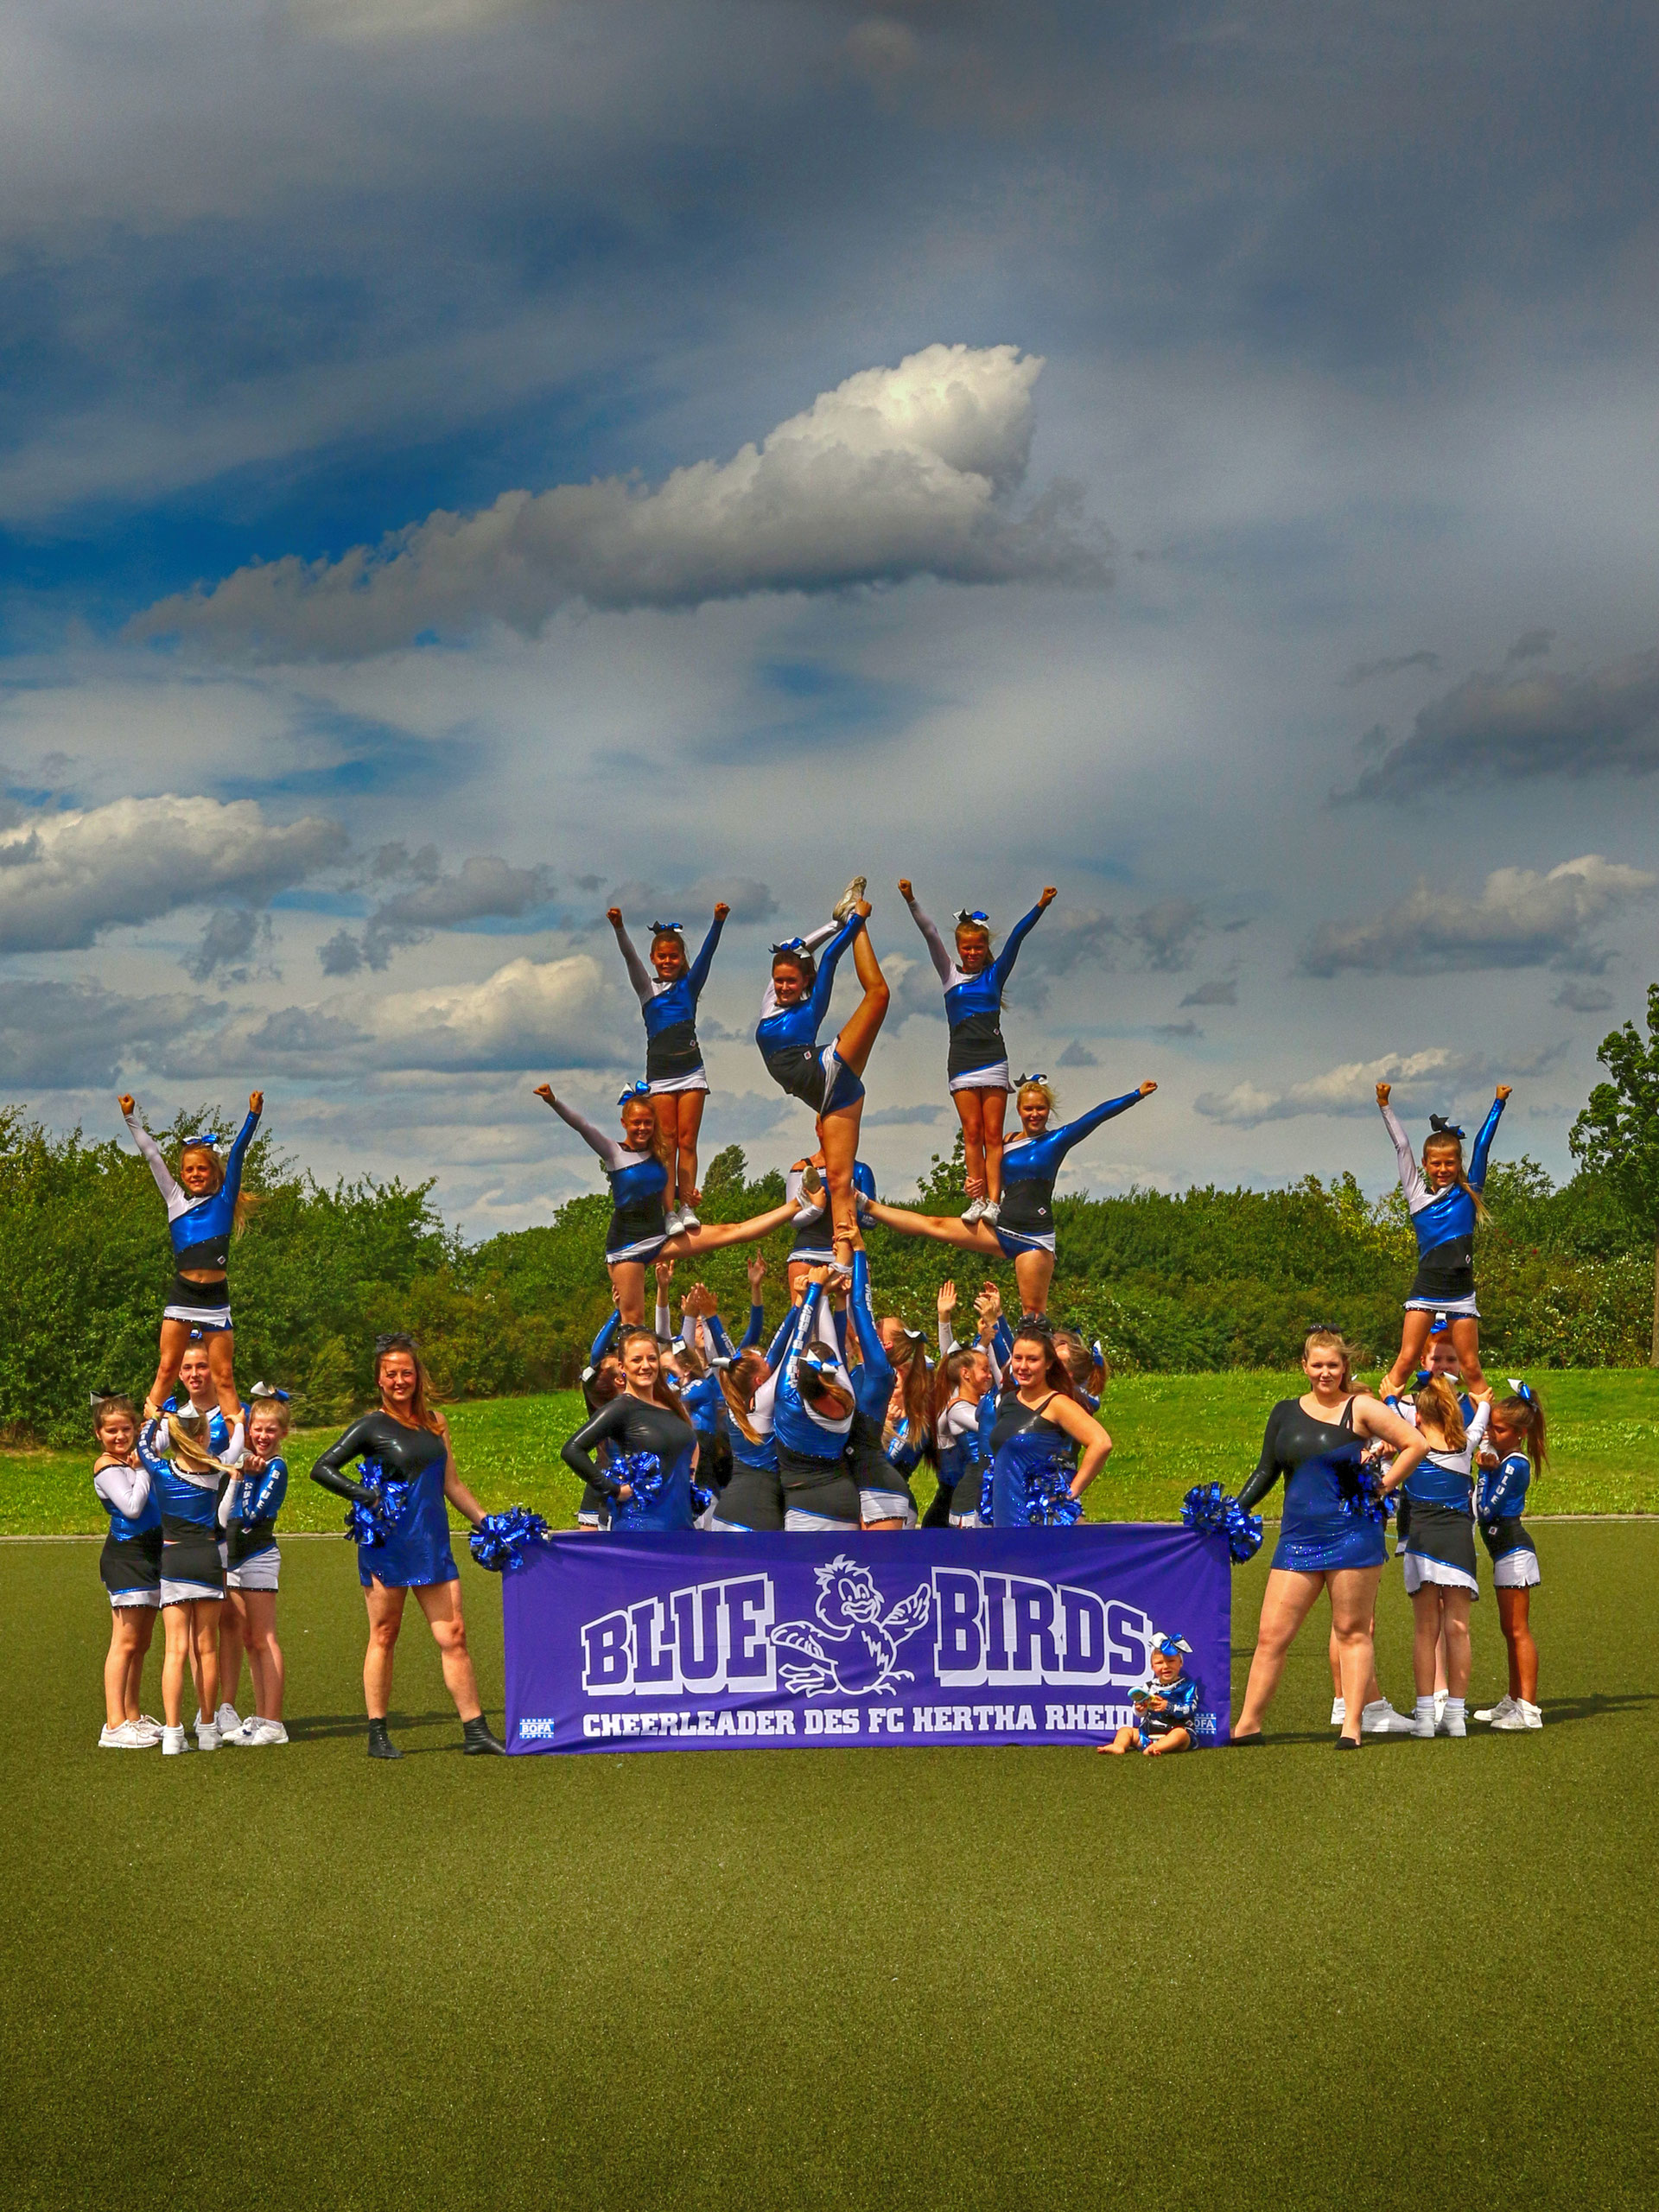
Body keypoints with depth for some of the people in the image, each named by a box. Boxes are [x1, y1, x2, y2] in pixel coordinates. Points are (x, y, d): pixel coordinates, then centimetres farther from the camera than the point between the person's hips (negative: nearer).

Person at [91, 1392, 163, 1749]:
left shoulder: (138, 1456, 12)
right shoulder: (106, 1466, -10)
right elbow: (132, 1507, -21)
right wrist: (141, 1471, -11)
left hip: (151, 1554, 8)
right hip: (125, 1555, -8)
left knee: (141, 1642, 14)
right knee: (125, 1642, -11)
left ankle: (133, 1716, 22)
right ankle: (114, 1726, -13)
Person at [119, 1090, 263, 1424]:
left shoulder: (224, 1202, 8)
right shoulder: (176, 1201, 12)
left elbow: (237, 1154, 1)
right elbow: (152, 1155, 13)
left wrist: (254, 1115, -5)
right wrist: (130, 1118, 14)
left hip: (215, 1296, -1)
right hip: (182, 1293, 1)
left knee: (224, 1377, 0)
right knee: (166, 1369, 0)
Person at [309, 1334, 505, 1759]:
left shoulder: (435, 1422, 14)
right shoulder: (372, 1426, -1)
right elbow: (322, 1469, -3)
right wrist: (367, 1496, -12)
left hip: (433, 1544, 4)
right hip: (388, 1544, -4)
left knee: (453, 1635, 1)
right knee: (384, 1636, 2)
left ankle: (475, 1731, 3)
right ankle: (378, 1735, 9)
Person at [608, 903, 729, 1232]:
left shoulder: (689, 985, 12)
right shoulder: (647, 989, 11)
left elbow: (706, 954, -2)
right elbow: (630, 957, -4)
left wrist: (718, 922, -18)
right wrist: (619, 927, -20)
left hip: (691, 1071, 1)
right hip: (659, 1074, 0)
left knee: (687, 1140, -3)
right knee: (667, 1143, -5)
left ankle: (687, 1206, -4)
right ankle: (670, 1212, -10)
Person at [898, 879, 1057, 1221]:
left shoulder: (995, 974, 10)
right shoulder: (950, 974, 11)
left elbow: (1017, 937, 1)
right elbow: (930, 935, 2)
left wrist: (1041, 905, -9)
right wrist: (911, 901, -7)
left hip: (993, 1059, -1)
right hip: (961, 1061, 1)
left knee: (992, 1134, -4)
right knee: (972, 1132, -3)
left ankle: (994, 1201, -9)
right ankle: (977, 1199, -4)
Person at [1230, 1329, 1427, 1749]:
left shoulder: (1359, 1409, -1)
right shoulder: (1286, 1412, 11)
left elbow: (1415, 1444, 0)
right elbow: (1265, 1473, 17)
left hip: (1352, 1531, -4)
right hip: (1298, 1537, 4)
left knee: (1352, 1632, 2)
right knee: (1271, 1635, 0)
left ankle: (1351, 1727, 7)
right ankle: (1247, 1724, 7)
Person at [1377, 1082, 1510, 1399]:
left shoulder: (1468, 1192, 9)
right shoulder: (1418, 1194, 9)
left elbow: (1482, 1147, 10)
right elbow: (1402, 1147, 9)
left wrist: (1499, 1103, 13)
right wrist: (1385, 1106, 10)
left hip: (1460, 1291, 0)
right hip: (1425, 1289, 0)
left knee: (1471, 1369, 2)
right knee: (1405, 1362, -5)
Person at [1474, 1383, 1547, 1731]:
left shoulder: (1514, 1465, -17)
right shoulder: (1502, 1459, 10)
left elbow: (1486, 1510, -18)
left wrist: (1486, 1471, -14)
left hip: (1513, 1551, -10)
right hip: (1505, 1549, 10)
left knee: (1518, 1629, -8)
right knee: (1510, 1629, 16)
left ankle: (1529, 1710, -8)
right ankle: (1513, 1701, 24)